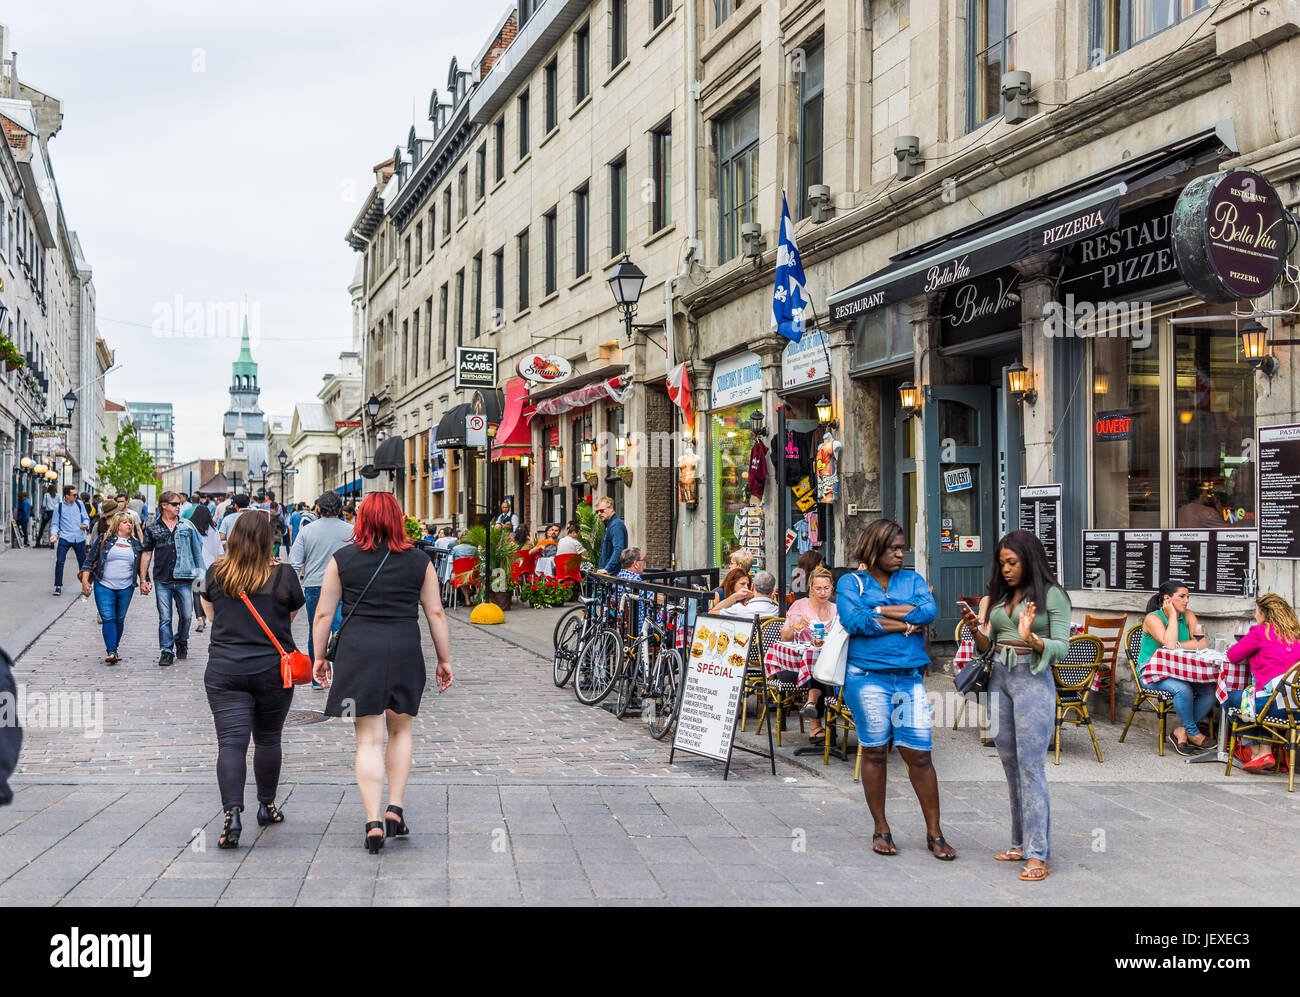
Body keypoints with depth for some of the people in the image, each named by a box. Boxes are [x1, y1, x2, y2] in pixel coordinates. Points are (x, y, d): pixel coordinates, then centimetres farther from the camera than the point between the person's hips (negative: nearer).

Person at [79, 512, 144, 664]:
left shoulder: (135, 544, 11)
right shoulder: (104, 539, 2)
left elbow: (142, 566, 19)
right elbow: (90, 559, 3)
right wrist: (85, 580, -5)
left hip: (126, 588, 3)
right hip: (104, 586, -3)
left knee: (119, 619, 7)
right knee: (108, 618, -11)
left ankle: (114, 650, 19)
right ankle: (111, 652, -15)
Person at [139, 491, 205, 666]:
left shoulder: (187, 525, 8)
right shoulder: (152, 528, 6)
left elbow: (198, 549, 12)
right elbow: (146, 554, 9)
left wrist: (200, 573, 6)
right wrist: (143, 580, 5)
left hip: (184, 579, 1)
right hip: (162, 581, -1)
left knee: (186, 615, 4)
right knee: (165, 618, 1)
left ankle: (181, 642, 29)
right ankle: (166, 651, 8)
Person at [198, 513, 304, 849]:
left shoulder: (215, 574, 1)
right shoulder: (283, 575, -5)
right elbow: (294, 613, 10)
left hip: (224, 670, 0)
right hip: (273, 669, 0)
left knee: (231, 742, -5)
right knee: (268, 739, 15)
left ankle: (232, 813, -20)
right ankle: (267, 806, 29)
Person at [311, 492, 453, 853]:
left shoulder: (342, 560, 2)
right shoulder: (419, 561, 4)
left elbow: (323, 614, 4)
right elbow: (435, 613, 6)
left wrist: (319, 657, 13)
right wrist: (444, 659, 13)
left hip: (358, 651, -1)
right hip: (405, 651, 1)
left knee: (369, 739, 2)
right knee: (400, 731, 18)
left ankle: (373, 821, -5)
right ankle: (395, 808, 13)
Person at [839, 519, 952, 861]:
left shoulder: (913, 580, 14)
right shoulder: (851, 582, 6)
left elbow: (929, 611, -5)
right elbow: (853, 621, -12)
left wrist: (878, 611, -7)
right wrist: (906, 624, -7)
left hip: (909, 677, 2)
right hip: (867, 677, -2)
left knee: (918, 753, -2)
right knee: (874, 752, 4)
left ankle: (934, 832, 9)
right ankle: (881, 830, 18)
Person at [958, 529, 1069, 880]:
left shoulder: (1052, 595, -4)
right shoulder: (999, 596, 13)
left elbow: (1061, 647, -7)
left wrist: (1031, 639, -24)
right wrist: (975, 629, -3)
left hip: (1033, 679, -6)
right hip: (1000, 678, 7)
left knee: (1031, 766, -9)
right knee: (1010, 765, 11)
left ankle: (1037, 853, -7)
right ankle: (1020, 842, 21)